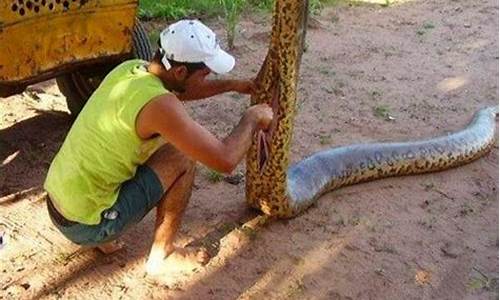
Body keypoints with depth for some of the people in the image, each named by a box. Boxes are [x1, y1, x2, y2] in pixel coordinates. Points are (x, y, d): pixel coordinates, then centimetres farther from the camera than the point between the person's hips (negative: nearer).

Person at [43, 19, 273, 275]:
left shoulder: (130, 69, 1)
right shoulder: (159, 105, -25)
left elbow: (179, 91, 24)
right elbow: (225, 161, -22)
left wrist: (232, 85, 23)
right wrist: (251, 118, -5)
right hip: (86, 225, -8)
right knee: (183, 158, -5)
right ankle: (161, 256, 9)